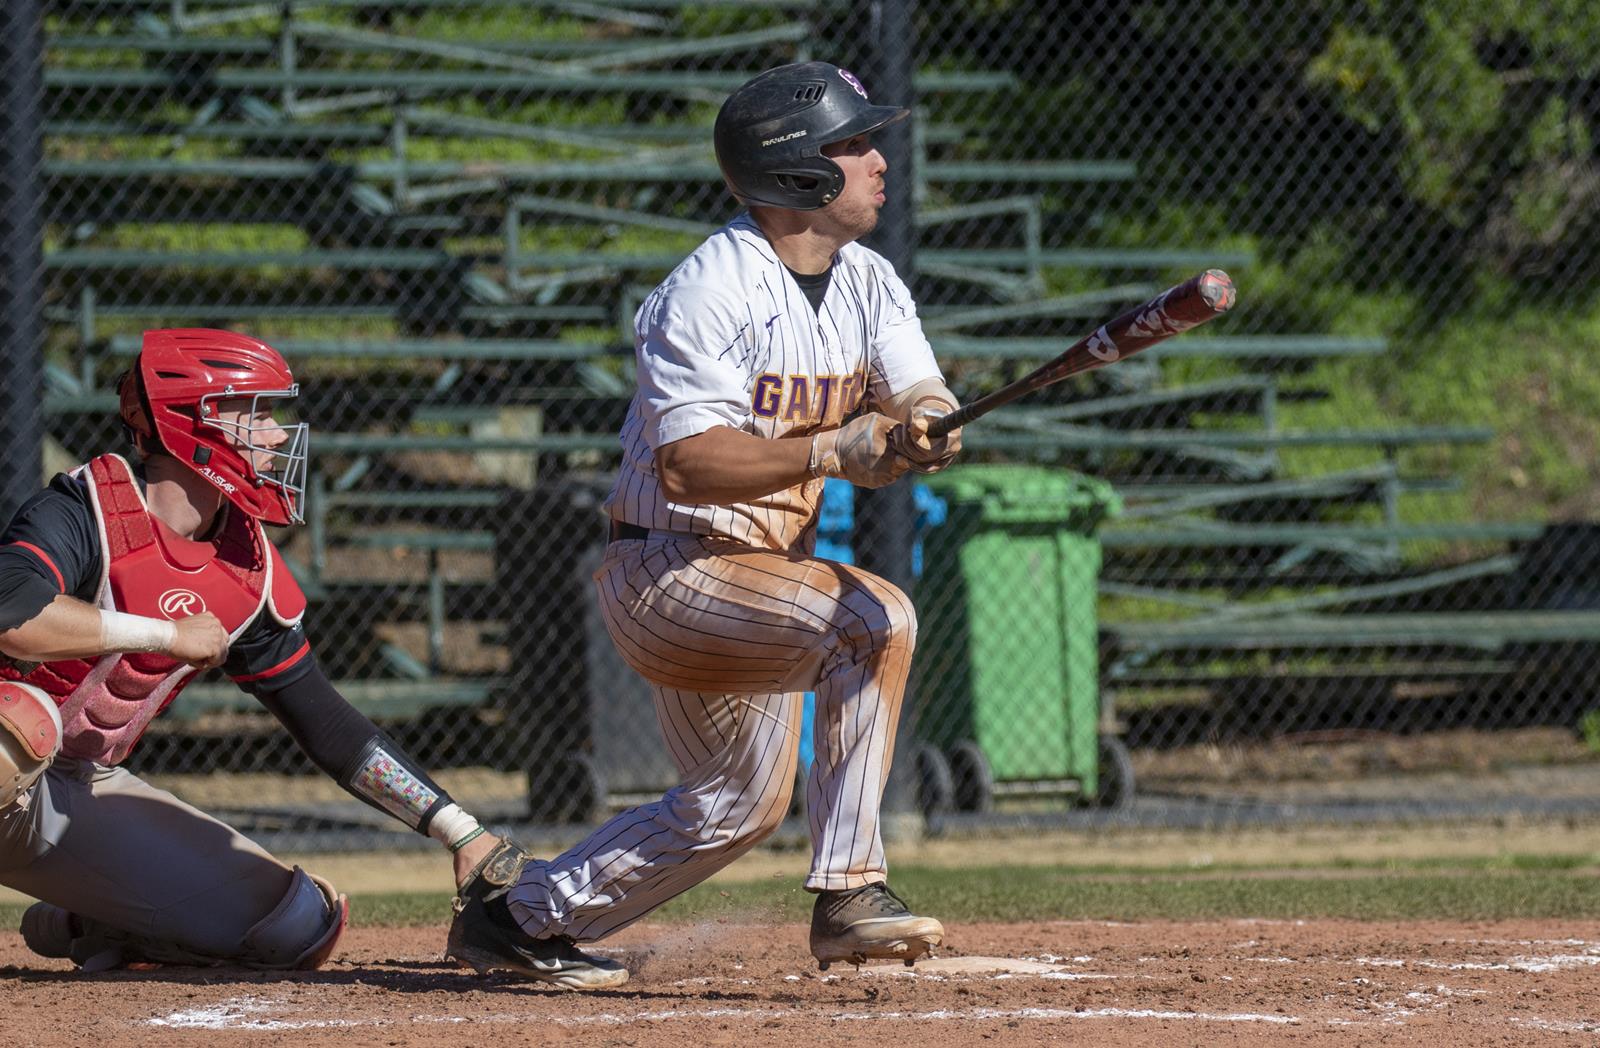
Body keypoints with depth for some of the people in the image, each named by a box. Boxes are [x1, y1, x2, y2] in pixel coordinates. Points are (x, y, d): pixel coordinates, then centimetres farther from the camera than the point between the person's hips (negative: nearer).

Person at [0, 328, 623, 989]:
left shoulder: (250, 567, 3)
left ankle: (85, 929, 15)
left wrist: (462, 833, 2)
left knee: (298, 926, 1)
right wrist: (163, 635, -28)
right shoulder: (86, 508, -18)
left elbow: (328, 728, 9)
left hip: (89, 789, 8)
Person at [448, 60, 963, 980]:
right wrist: (832, 450, -38)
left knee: (738, 804, 18)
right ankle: (849, 896, -26)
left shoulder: (869, 283, 4)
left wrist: (923, 432, -33)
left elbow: (929, 404, -9)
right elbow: (689, 464, -28)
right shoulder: (712, 289, -21)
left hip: (764, 572, 9)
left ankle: (521, 908, 34)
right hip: (670, 569, -9)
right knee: (874, 618, -29)